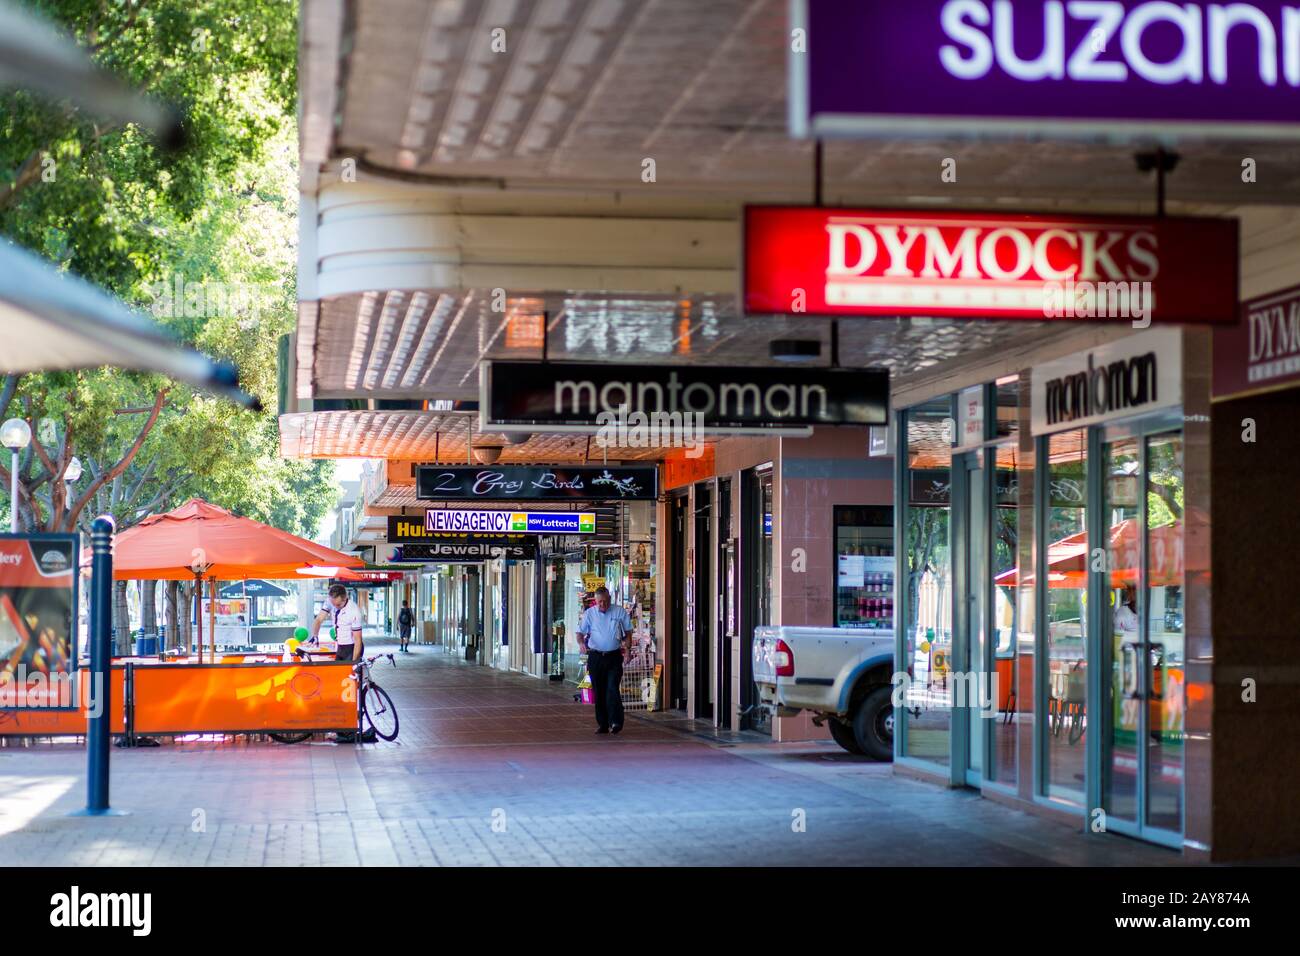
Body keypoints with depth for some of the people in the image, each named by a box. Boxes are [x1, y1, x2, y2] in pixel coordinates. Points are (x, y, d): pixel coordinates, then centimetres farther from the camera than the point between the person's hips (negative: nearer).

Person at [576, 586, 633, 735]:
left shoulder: (619, 612, 4)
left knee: (612, 689, -15)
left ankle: (615, 722, -20)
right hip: (595, 657, 2)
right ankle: (602, 724, 12)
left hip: (614, 657, -2)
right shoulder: (589, 614, 4)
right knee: (599, 692, 5)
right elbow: (580, 632, 3)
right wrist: (581, 642, -19)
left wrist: (625, 642, -6)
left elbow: (628, 630, 12)